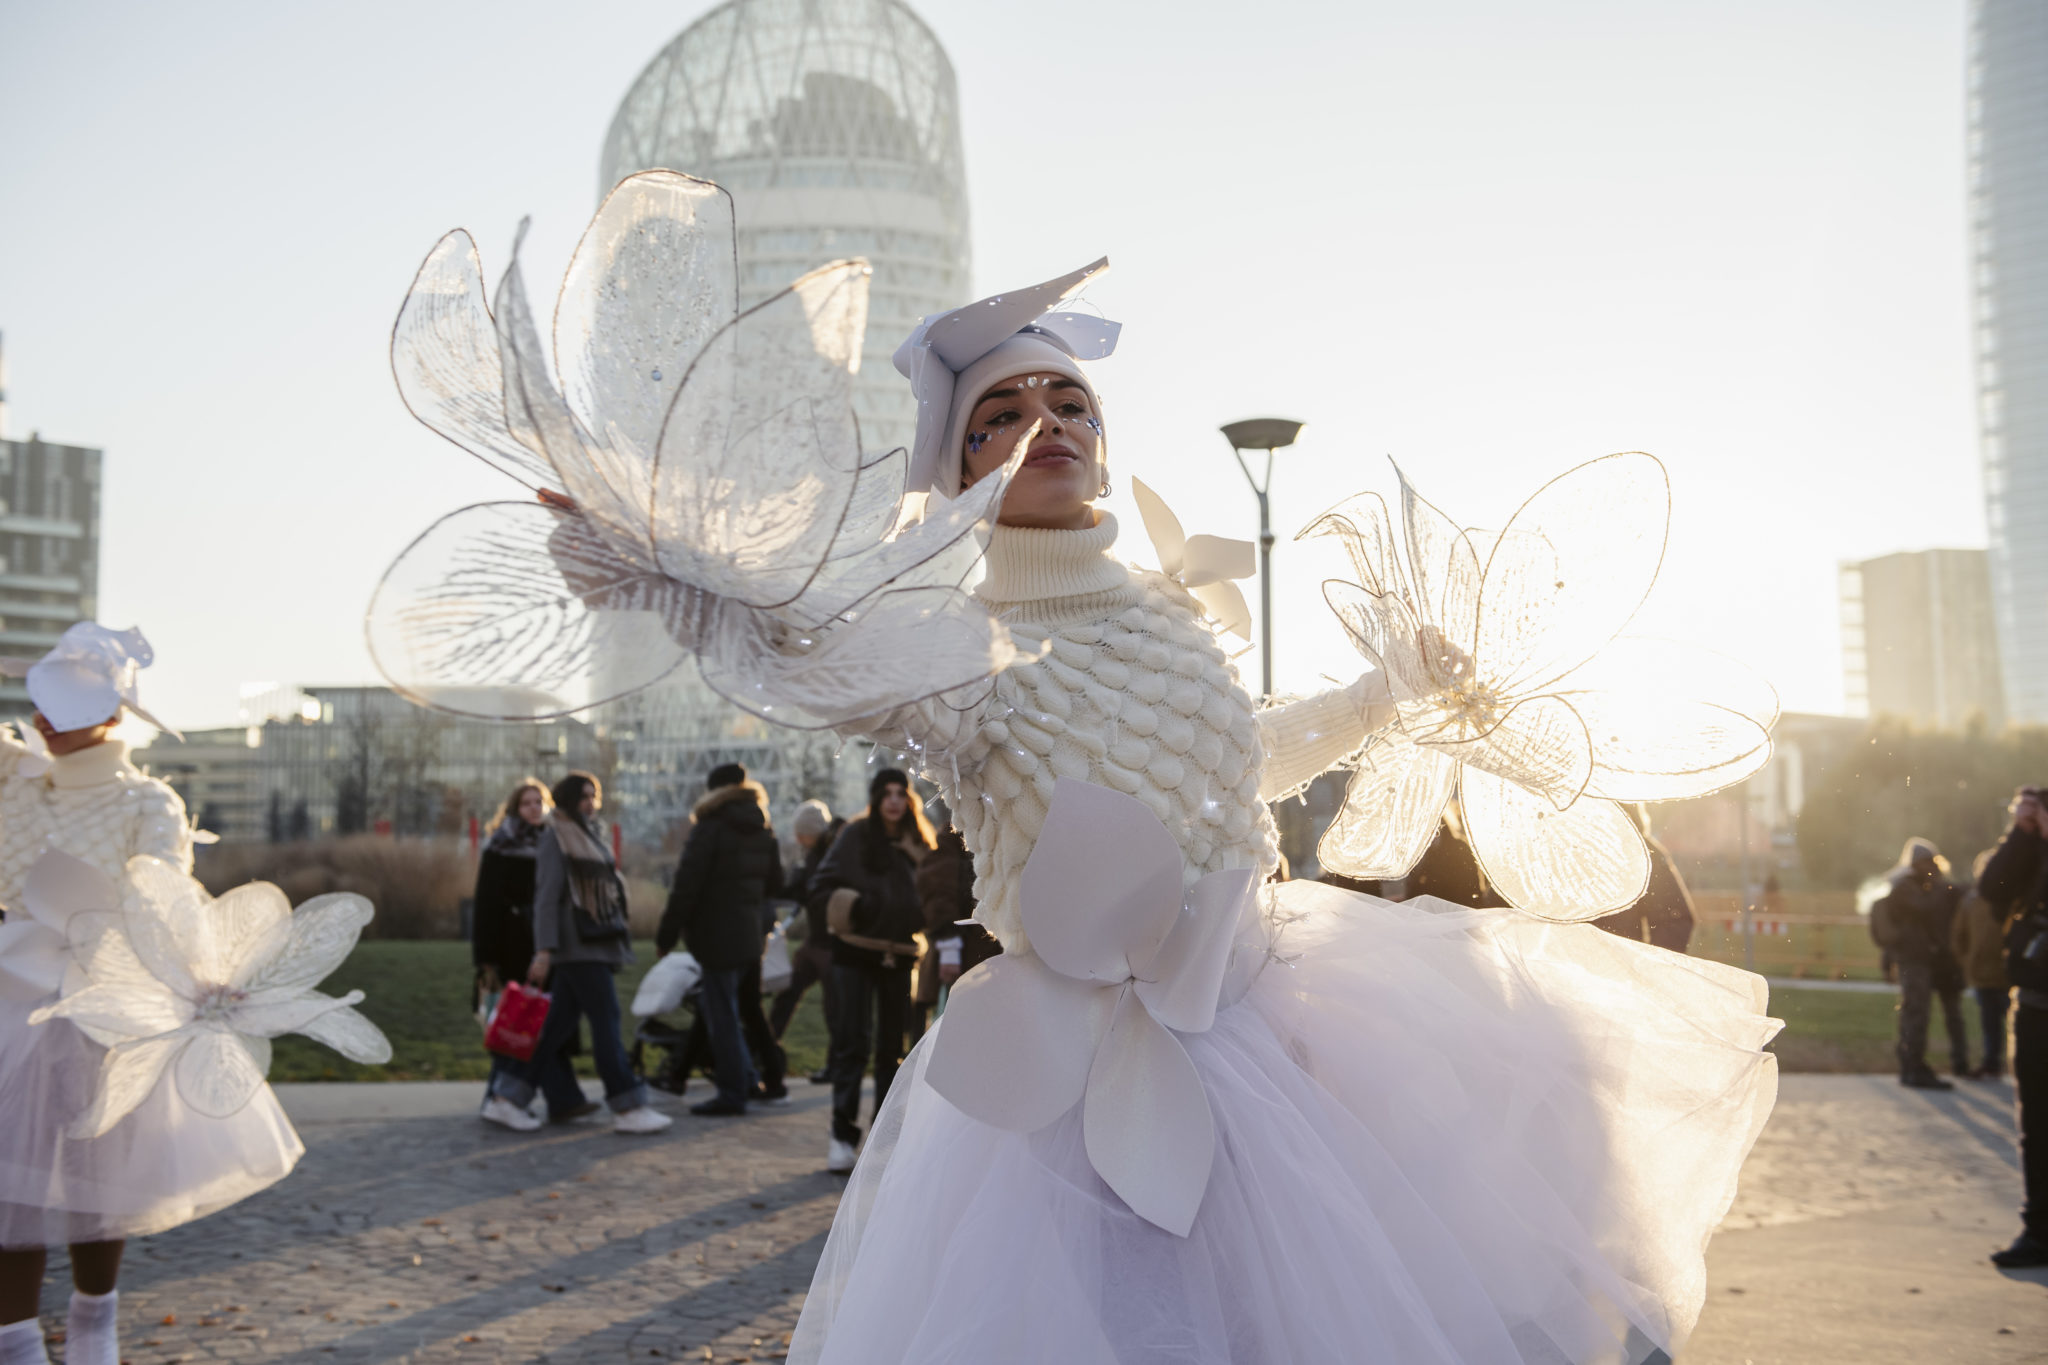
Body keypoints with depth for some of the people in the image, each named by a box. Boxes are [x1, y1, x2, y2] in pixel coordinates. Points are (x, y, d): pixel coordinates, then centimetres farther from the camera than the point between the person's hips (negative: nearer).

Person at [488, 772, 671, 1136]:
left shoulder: (587, 837, 21)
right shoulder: (555, 840, -6)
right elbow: (546, 898, -13)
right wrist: (544, 951, -19)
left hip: (595, 944, 9)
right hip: (577, 946, -9)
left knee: (560, 1023, 9)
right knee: (606, 1019, -10)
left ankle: (510, 1093, 14)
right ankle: (627, 1108, -11)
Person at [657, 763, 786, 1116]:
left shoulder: (710, 827, -11)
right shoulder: (763, 830, 10)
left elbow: (686, 885, -14)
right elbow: (774, 883, 17)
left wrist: (667, 934, -10)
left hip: (718, 934, -7)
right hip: (750, 933, 7)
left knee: (721, 1013, -1)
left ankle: (733, 1093, 2)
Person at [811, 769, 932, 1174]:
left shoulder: (919, 843, 6)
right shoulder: (855, 835, -3)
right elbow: (822, 883, -2)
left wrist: (917, 916, -3)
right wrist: (854, 903, -16)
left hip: (899, 954, 4)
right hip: (855, 951, -3)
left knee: (892, 1046, 10)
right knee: (853, 1042, -8)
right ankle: (842, 1134, -4)